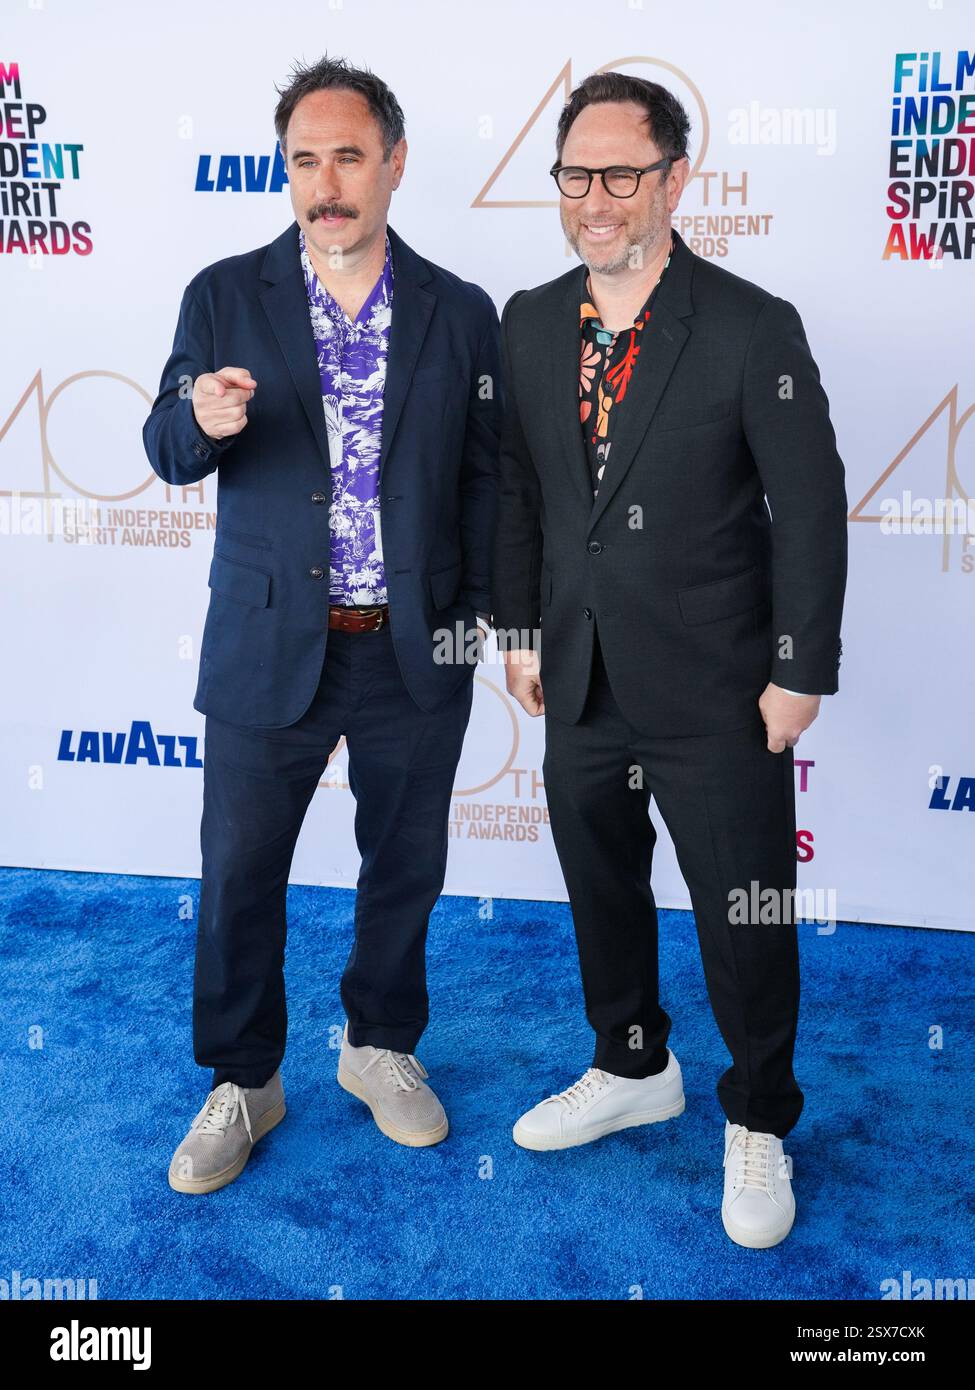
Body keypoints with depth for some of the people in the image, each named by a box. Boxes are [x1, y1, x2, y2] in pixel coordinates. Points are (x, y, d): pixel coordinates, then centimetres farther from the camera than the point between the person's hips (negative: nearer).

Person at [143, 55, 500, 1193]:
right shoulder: (224, 297, -1)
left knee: (405, 867, 15)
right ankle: (242, 1082, 30)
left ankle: (379, 1046, 39)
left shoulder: (460, 313, 2)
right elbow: (168, 455, 1)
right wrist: (200, 420, -22)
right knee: (238, 875, 8)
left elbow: (484, 475, 6)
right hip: (267, 650, -1)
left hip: (414, 654, 1)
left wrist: (473, 610, 1)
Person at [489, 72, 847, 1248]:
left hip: (716, 694, -4)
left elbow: (810, 507, -10)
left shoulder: (753, 328, -12)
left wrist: (802, 672, -10)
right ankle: (632, 1070, 45)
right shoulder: (528, 323, 2)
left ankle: (756, 1124, 32)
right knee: (600, 889, 20)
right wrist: (518, 630, 8)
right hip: (581, 681, 5)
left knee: (744, 919, 7)